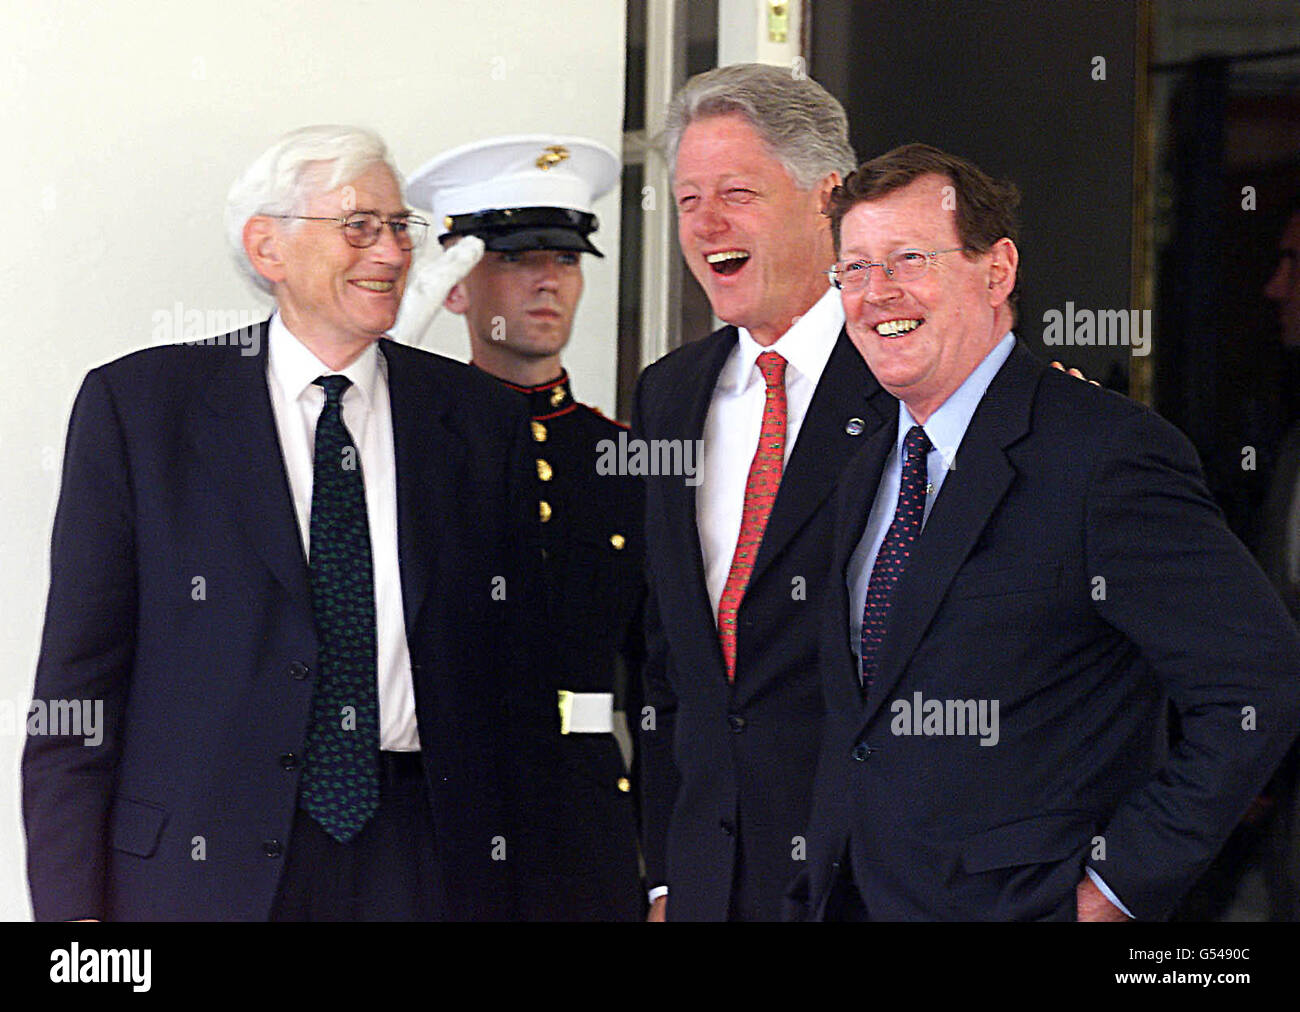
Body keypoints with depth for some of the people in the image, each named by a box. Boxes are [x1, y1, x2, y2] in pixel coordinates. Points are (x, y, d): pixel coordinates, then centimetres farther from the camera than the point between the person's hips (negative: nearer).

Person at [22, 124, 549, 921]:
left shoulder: (482, 420, 9)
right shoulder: (135, 404, 3)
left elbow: (519, 665, 11)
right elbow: (80, 673, 0)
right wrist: (73, 907, -7)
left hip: (424, 856, 2)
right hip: (207, 860, -2)